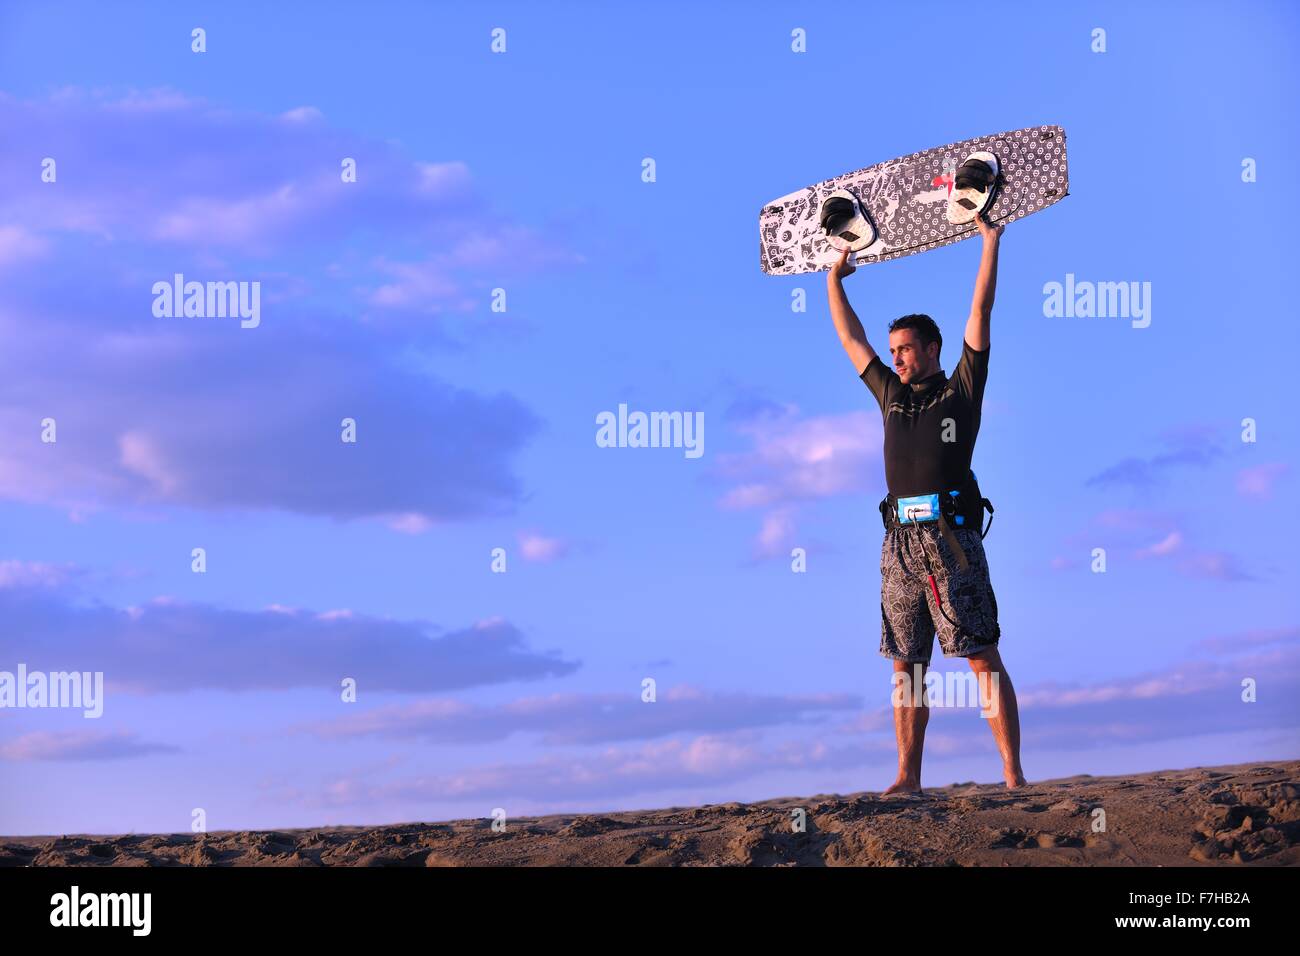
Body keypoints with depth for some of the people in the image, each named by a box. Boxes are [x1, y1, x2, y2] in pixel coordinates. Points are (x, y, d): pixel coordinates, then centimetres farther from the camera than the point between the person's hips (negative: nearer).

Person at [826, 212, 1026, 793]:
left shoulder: (960, 390, 8)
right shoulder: (891, 394, 21)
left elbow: (980, 314, 5)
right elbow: (851, 338, 29)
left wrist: (990, 243, 4)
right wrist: (834, 280, 33)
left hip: (950, 537, -5)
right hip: (899, 541, 5)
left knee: (983, 658, -7)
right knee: (906, 664, 5)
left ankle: (1013, 776, -9)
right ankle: (908, 778, 8)